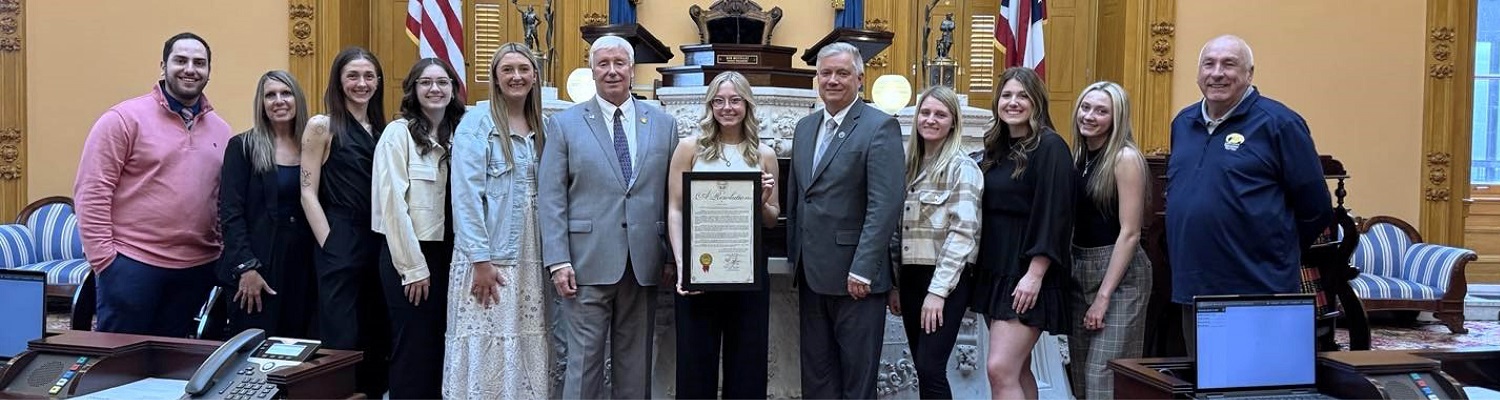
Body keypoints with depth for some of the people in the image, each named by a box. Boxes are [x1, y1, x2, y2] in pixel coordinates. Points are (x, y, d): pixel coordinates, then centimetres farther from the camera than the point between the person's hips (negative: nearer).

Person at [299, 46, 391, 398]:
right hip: (340, 242, -5)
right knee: (343, 341, -3)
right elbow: (308, 193, -5)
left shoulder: (382, 128, 13)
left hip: (379, 242, 6)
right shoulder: (322, 126, -1)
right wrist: (329, 244, -12)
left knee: (377, 339, 10)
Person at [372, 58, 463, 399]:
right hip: (408, 255, -5)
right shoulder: (399, 133, -6)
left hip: (446, 253, 5)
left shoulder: (458, 134, 8)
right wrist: (413, 267, -13)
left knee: (438, 345, 11)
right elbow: (393, 205, -11)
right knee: (413, 349, 1)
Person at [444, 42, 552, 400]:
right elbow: (466, 195, -12)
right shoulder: (477, 121, -6)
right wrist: (481, 260, -18)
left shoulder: (540, 128, 12)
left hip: (531, 257, 5)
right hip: (490, 254, -5)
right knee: (487, 350, -2)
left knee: (527, 350, 8)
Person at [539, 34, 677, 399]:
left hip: (644, 264, 2)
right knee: (584, 360, 2)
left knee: (635, 363, 11)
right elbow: (550, 198, -1)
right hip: (589, 263, -2)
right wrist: (558, 261, -9)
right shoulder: (565, 124, 3)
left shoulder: (664, 124, 8)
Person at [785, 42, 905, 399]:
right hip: (811, 273, 7)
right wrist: (795, 256, 12)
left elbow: (885, 205, -17)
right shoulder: (805, 127, 13)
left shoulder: (880, 127, -9)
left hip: (855, 275, -7)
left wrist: (862, 270, -21)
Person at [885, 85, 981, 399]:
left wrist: (938, 290, -18)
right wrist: (895, 283, 11)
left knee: (930, 369, -12)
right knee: (923, 370, 8)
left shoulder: (962, 167, -7)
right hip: (911, 276, 6)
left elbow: (962, 232, -14)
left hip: (946, 280, -6)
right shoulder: (910, 166, 13)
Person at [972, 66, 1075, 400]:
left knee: (1000, 370, -14)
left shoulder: (1049, 147, -10)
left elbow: (1053, 216, -16)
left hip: (1027, 275, -8)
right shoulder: (996, 148, 13)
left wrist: (1035, 275, -21)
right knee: (1018, 370, 13)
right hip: (995, 270, 8)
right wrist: (982, 269, 12)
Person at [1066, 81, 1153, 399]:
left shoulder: (1125, 158, -11)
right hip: (1078, 271, 8)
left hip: (1119, 274, -8)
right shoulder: (1079, 158, 9)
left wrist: (1103, 297, -17)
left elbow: (1129, 233, -15)